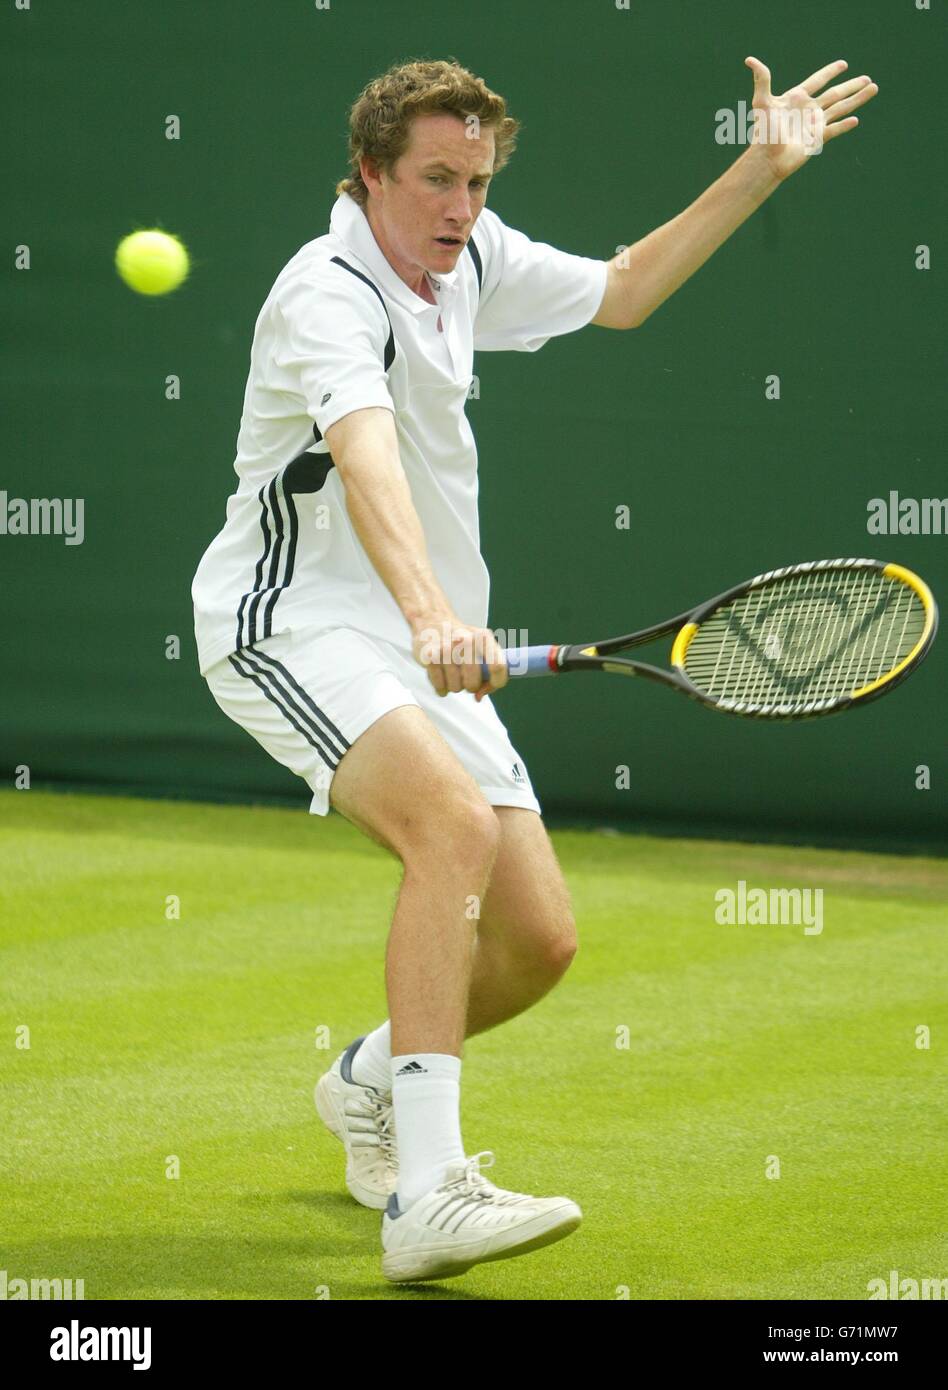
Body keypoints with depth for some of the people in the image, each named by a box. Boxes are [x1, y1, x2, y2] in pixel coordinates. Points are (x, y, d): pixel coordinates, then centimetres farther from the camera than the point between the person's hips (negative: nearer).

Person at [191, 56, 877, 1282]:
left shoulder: (470, 260, 7)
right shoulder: (330, 291, -20)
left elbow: (618, 292, 25)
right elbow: (365, 458, -39)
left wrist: (760, 171, 18)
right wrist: (429, 615, -56)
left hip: (432, 649, 9)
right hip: (290, 626, -8)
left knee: (538, 940, 3)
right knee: (454, 821, -34)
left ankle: (370, 1082, 34)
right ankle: (427, 1196, -40)